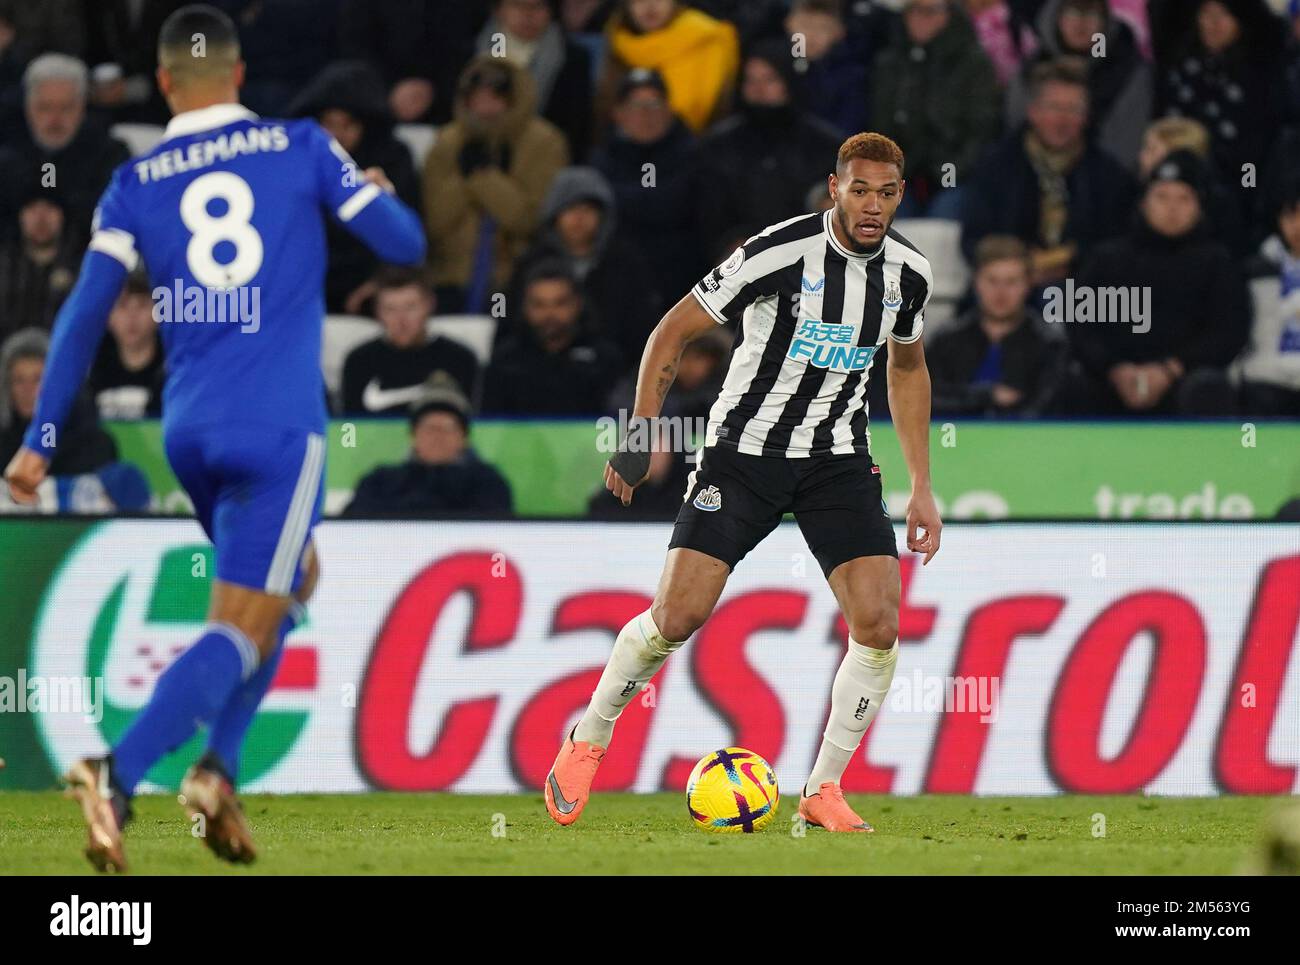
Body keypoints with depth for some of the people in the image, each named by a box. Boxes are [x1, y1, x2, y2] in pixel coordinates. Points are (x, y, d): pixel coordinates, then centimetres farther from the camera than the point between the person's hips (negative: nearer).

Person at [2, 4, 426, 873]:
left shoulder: (136, 185, 6)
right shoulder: (301, 148, 2)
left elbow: (86, 312, 0)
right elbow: (404, 244, 3)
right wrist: (378, 193, 26)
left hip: (189, 432, 4)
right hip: (279, 426, -4)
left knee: (294, 581, 26)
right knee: (240, 634, -4)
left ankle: (218, 770, 11)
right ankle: (118, 777, -26)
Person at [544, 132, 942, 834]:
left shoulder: (909, 274, -2)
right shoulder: (780, 253, -18)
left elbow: (907, 369, 18)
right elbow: (675, 329, -8)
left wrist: (922, 488, 15)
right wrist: (640, 432, -13)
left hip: (838, 459, 4)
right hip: (745, 450, -4)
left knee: (878, 625, -13)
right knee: (678, 614, -13)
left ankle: (824, 790, 3)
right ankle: (588, 741, 14)